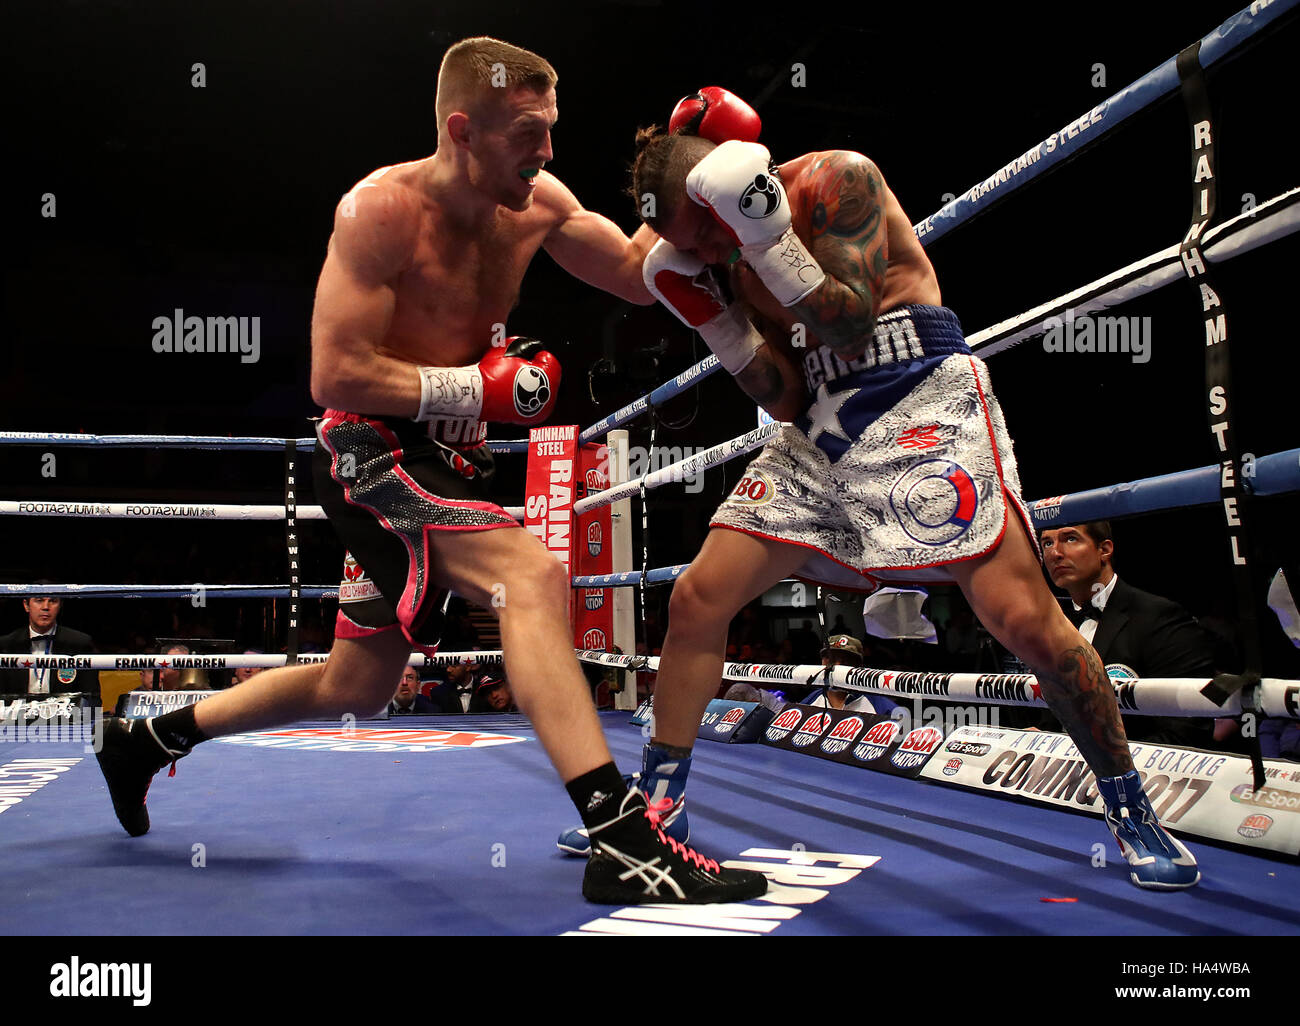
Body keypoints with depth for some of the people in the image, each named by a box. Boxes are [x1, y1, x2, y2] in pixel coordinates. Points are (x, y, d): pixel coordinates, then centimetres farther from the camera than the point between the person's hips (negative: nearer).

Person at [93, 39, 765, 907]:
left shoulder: (536, 205, 3)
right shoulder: (383, 209, -17)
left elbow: (640, 275, 8)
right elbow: (335, 377, -21)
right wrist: (483, 386, -22)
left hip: (443, 464, 8)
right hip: (371, 451, -8)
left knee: (354, 690, 19)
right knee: (534, 577, -31)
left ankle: (153, 739, 39)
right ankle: (622, 841, -33)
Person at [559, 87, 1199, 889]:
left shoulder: (838, 180, -8)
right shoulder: (731, 256, 10)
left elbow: (851, 329, -16)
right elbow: (786, 400, 6)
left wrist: (767, 235, -20)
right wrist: (712, 316, -3)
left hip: (924, 402, -6)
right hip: (823, 429, 6)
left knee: (1021, 616, -16)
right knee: (697, 599, -2)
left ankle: (1131, 810, 6)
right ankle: (657, 802, 13)